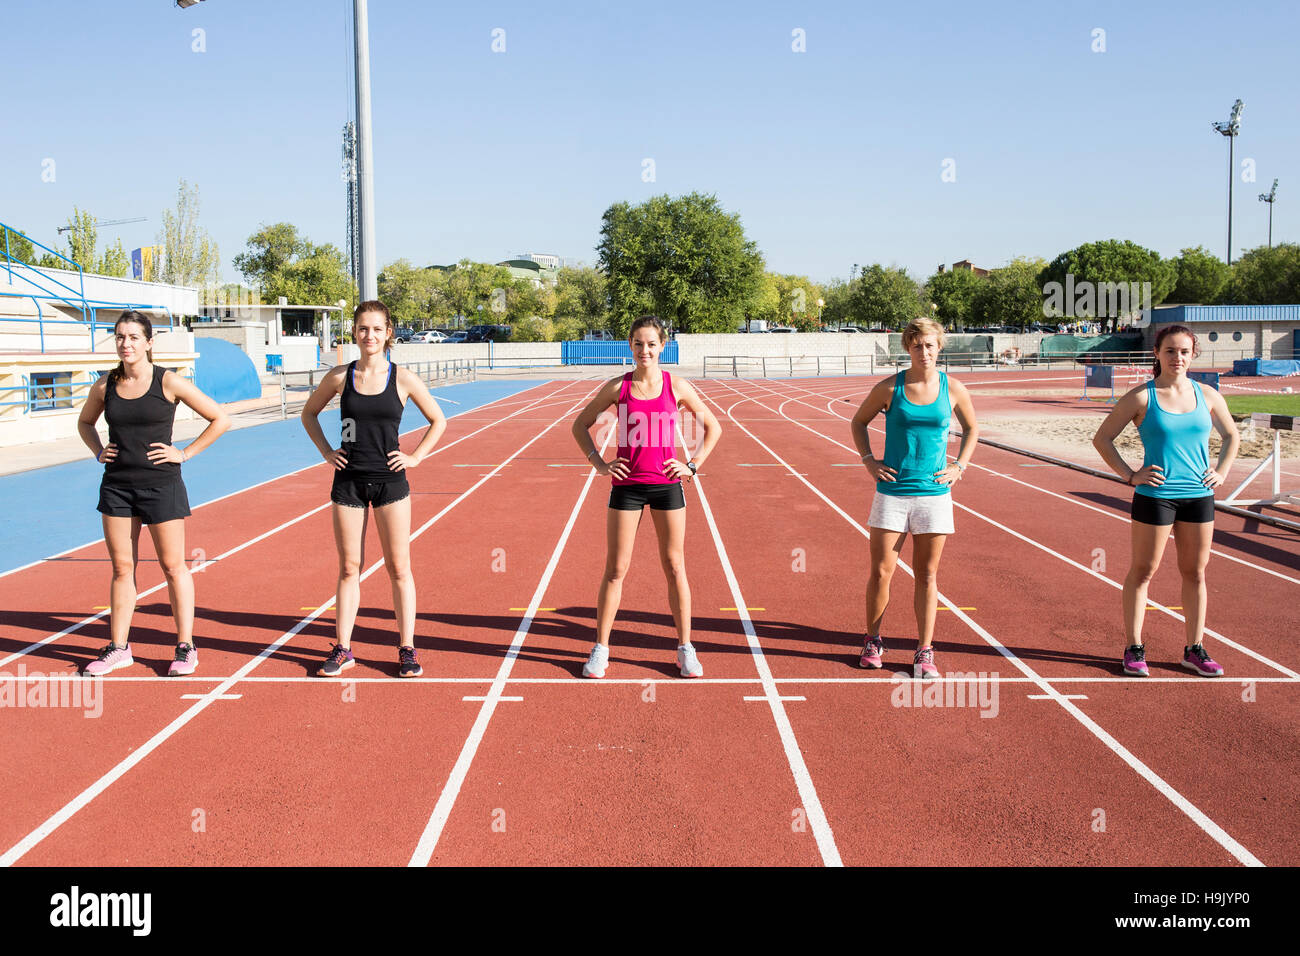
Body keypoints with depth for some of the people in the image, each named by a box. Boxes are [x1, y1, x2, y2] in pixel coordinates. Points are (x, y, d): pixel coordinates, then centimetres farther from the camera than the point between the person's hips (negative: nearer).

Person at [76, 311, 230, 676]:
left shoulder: (168, 382, -7)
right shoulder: (105, 386, 4)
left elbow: (220, 419, -4)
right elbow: (85, 422, 25)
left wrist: (185, 454, -8)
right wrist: (98, 452, 7)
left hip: (161, 484, -4)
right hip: (116, 484, 4)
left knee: (173, 566, 3)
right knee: (121, 567, 10)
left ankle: (185, 647, 13)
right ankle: (118, 648, 20)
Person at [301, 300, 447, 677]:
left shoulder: (403, 378, -3)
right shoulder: (340, 377, 1)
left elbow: (438, 420, 8)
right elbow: (309, 413, 17)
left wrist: (415, 456, 0)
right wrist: (327, 452, 6)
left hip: (390, 481, -1)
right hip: (348, 480, 1)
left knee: (399, 568, 3)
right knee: (349, 568, 8)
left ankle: (407, 650, 12)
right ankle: (342, 649, 18)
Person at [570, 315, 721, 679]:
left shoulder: (676, 386, 0)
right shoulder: (617, 387, 0)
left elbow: (712, 427, 9)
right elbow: (580, 424, 10)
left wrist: (693, 465, 0)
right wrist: (600, 464, 0)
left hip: (667, 484, 0)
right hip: (626, 485, 0)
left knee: (674, 568, 6)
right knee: (615, 569, 3)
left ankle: (685, 648, 17)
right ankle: (600, 649, 15)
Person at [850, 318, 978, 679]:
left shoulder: (953, 389, 1)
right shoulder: (889, 388, -2)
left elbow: (971, 429, 18)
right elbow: (858, 422, 13)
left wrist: (959, 466, 6)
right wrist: (868, 460, 2)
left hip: (934, 493, 1)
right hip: (892, 492, 0)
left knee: (927, 575, 6)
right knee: (881, 571, 1)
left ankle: (924, 652, 14)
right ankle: (873, 640, 21)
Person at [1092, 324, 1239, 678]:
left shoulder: (1207, 396, 6)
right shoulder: (1140, 397, -6)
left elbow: (1231, 436, 22)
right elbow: (1101, 439, -3)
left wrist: (1221, 472, 8)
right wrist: (1130, 475, -8)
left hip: (1199, 495, 4)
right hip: (1155, 494, -4)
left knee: (1195, 572, 10)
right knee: (1142, 571, 3)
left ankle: (1194, 649, 22)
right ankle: (1134, 648, 13)